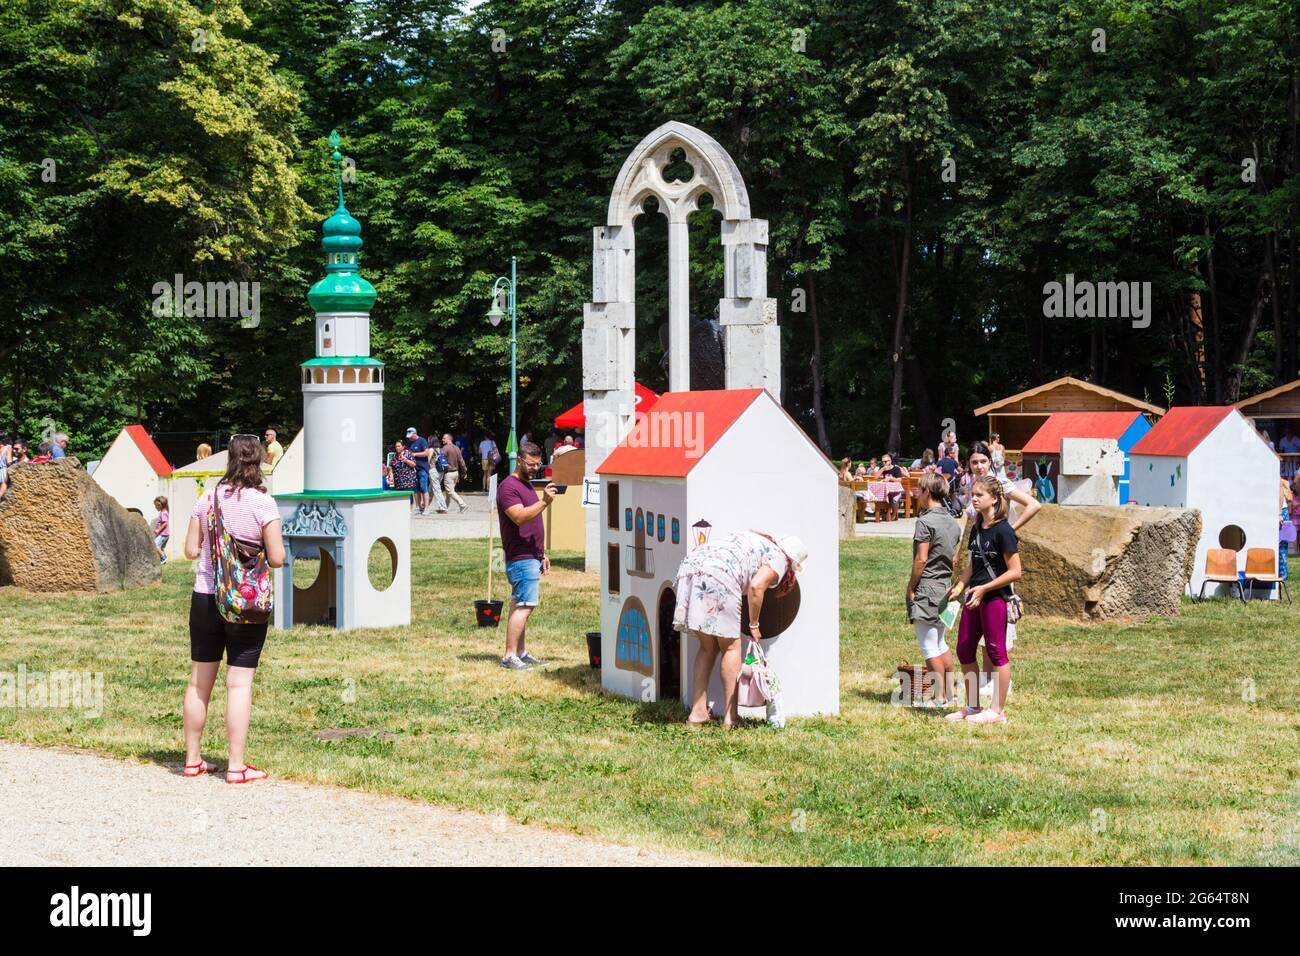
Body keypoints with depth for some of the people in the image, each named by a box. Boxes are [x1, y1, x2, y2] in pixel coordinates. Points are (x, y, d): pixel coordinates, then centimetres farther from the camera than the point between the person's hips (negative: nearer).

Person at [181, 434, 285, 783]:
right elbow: (277, 558, -13)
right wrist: (270, 551, 8)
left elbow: (190, 550, 4)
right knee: (240, 682, 0)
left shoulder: (208, 498, 1)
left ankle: (192, 759, 21)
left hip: (205, 597, 4)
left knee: (199, 679, 13)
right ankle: (236, 766, 1)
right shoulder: (262, 502, -11)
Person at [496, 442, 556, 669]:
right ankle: (510, 656, -13)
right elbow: (520, 517, -25)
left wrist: (542, 554, 24)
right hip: (521, 559, -10)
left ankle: (522, 653, 13)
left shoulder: (527, 485, 21)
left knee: (520, 606, 11)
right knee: (523, 606, -13)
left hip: (531, 557, 10)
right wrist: (544, 502, -31)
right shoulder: (509, 487, -10)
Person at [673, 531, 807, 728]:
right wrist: (754, 625, 4)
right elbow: (756, 586, -6)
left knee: (708, 647, 17)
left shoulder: (755, 540, 35)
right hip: (718, 576, -7)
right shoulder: (779, 558, 11)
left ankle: (697, 712, 14)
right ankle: (730, 716, 4)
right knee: (731, 647, 6)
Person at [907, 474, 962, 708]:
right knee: (940, 643, 20)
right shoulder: (953, 522, 9)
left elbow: (921, 559, -18)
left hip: (926, 589, -8)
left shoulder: (925, 522, -15)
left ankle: (940, 697, -1)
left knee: (929, 647, -2)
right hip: (945, 587, 8)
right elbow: (954, 558, 14)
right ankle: (950, 690, 24)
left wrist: (910, 587, -9)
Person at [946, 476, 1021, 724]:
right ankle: (972, 706, 21)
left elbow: (1015, 572, -15)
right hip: (974, 597, 9)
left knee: (996, 652, -1)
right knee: (964, 650, 10)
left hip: (994, 597, -9)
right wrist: (960, 585, 3)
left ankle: (997, 710, 6)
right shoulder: (976, 529, 11)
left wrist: (983, 589, -17)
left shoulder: (1003, 531, -13)